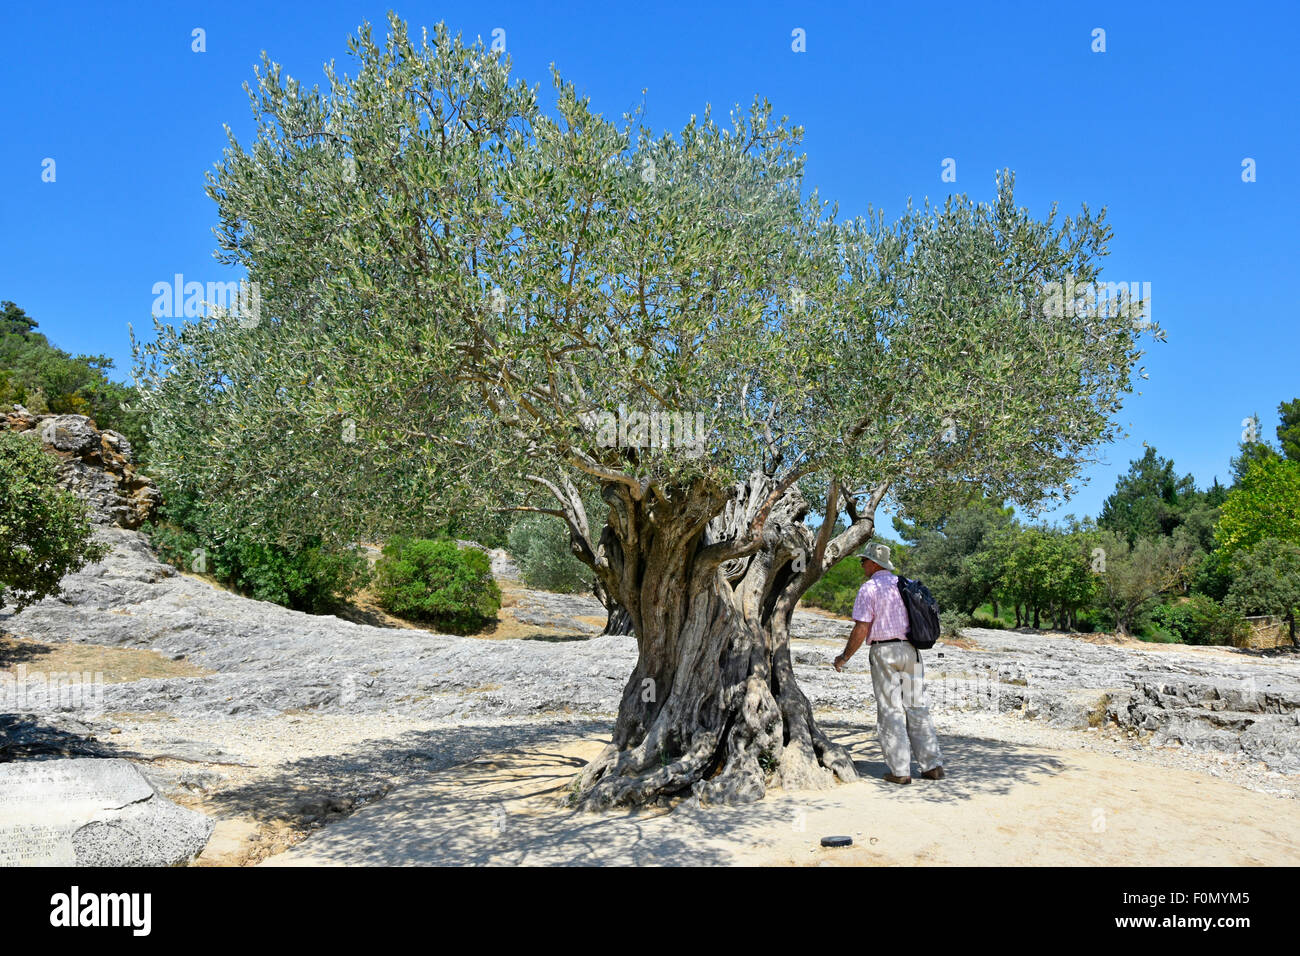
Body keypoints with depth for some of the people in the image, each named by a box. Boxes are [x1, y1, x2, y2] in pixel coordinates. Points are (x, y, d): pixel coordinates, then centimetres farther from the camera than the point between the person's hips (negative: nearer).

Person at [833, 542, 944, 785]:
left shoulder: (869, 588, -8)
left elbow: (861, 629, -13)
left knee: (890, 711, 0)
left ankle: (900, 771, 1)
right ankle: (933, 765, 9)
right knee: (917, 708, 11)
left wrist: (844, 657, -3)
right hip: (911, 651, 6)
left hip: (884, 652, -6)